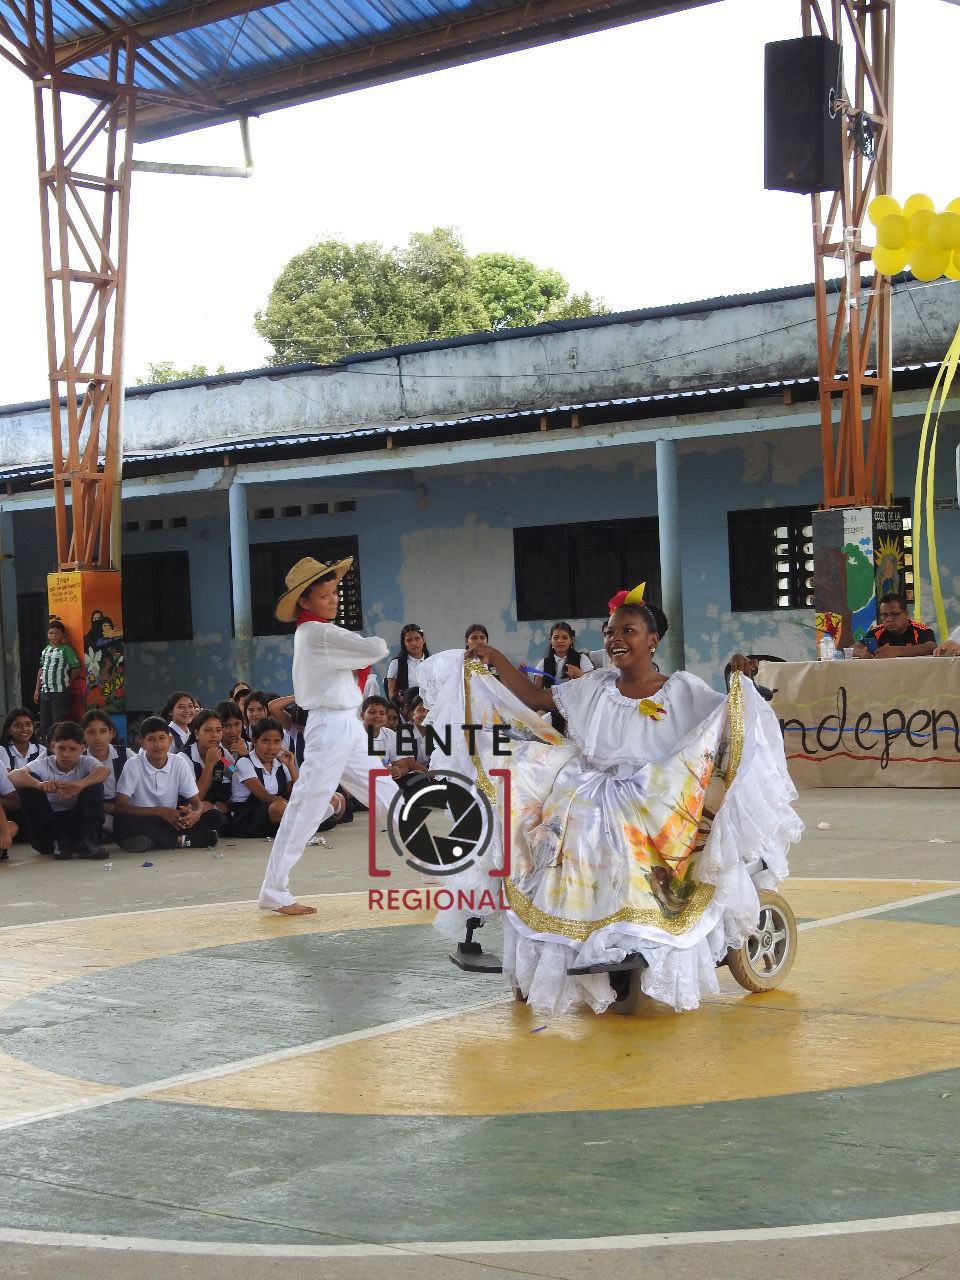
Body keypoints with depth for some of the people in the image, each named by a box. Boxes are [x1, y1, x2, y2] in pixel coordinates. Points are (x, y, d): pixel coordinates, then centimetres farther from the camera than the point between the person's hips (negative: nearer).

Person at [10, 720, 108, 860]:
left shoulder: (86, 763, -3)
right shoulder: (43, 764, -4)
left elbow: (104, 770, -28)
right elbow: (14, 775, -25)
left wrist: (80, 784, -49)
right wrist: (39, 784, -47)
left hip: (78, 826, 0)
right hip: (48, 832, 0)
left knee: (94, 783, -16)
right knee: (29, 781, -18)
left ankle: (88, 840, -23)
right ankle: (59, 841, -22)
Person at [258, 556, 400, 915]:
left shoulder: (312, 633, 15)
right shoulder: (320, 633, -15)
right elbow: (376, 649, -19)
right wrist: (378, 642, 3)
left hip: (348, 727, 10)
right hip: (331, 727, -10)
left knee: (387, 795, 13)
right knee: (305, 811, -6)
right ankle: (274, 892, -1)